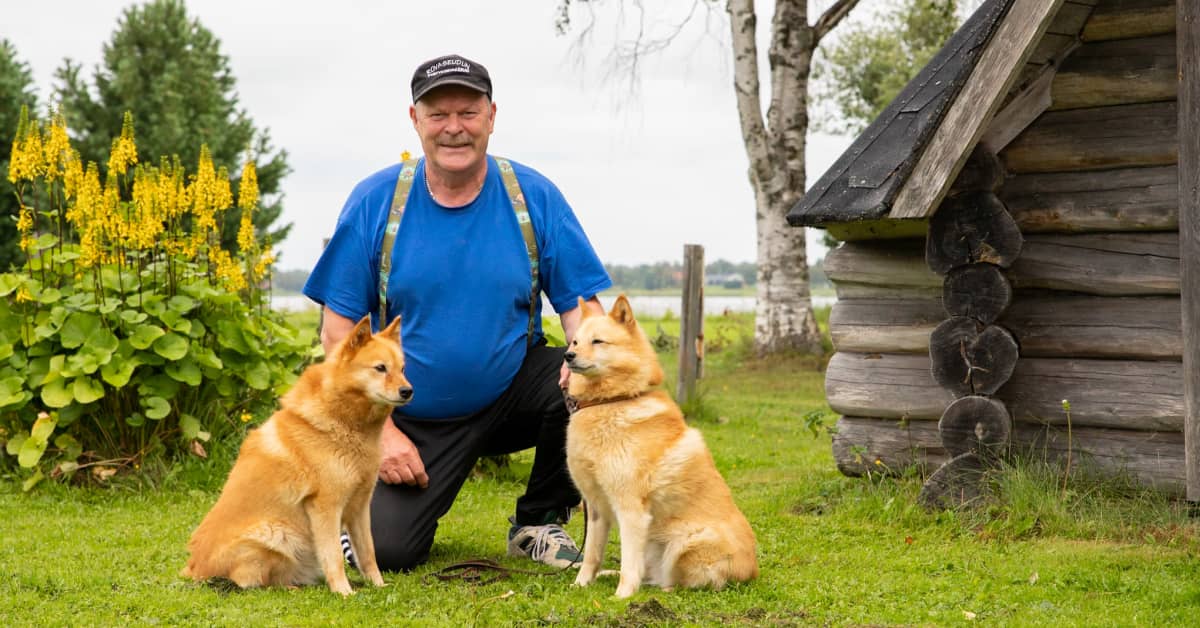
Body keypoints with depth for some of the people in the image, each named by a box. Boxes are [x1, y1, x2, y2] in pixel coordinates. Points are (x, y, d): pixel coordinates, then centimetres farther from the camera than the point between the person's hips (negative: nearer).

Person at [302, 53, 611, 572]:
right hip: (412, 419, -1)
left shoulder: (535, 197, -5)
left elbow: (582, 302, -3)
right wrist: (381, 430, -13)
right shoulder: (374, 201, -8)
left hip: (511, 394, 2)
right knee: (386, 552, -18)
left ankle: (538, 522, -1)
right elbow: (338, 329, -6)